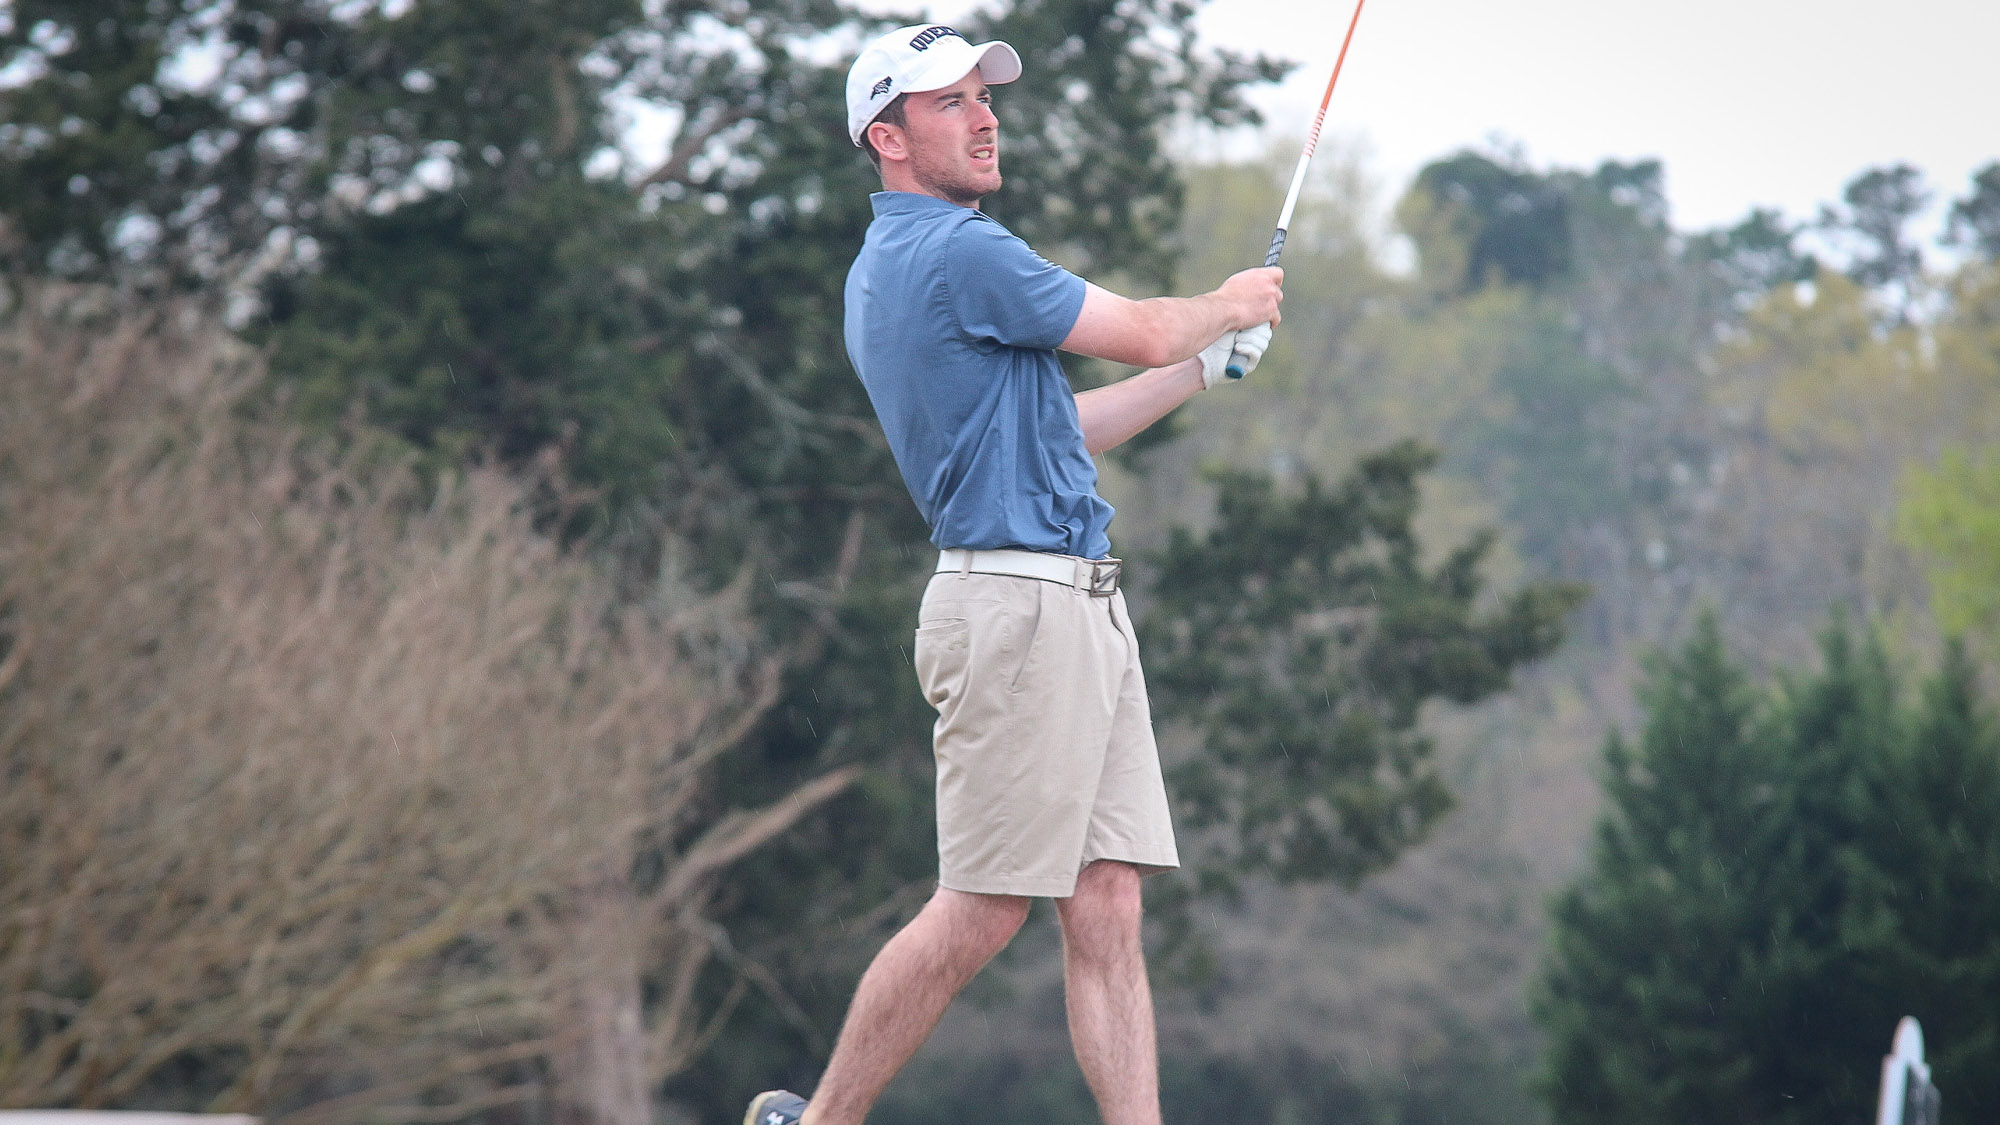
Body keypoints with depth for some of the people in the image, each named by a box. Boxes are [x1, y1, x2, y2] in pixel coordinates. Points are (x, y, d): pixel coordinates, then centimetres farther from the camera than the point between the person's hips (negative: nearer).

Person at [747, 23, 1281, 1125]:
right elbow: (1144, 334, -7)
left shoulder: (884, 269, 18)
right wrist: (1225, 307, 15)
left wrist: (1208, 362, 26)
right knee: (981, 910, -6)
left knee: (1106, 907, 3)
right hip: (1020, 605, -10)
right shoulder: (957, 251, -14)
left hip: (1078, 609, 10)